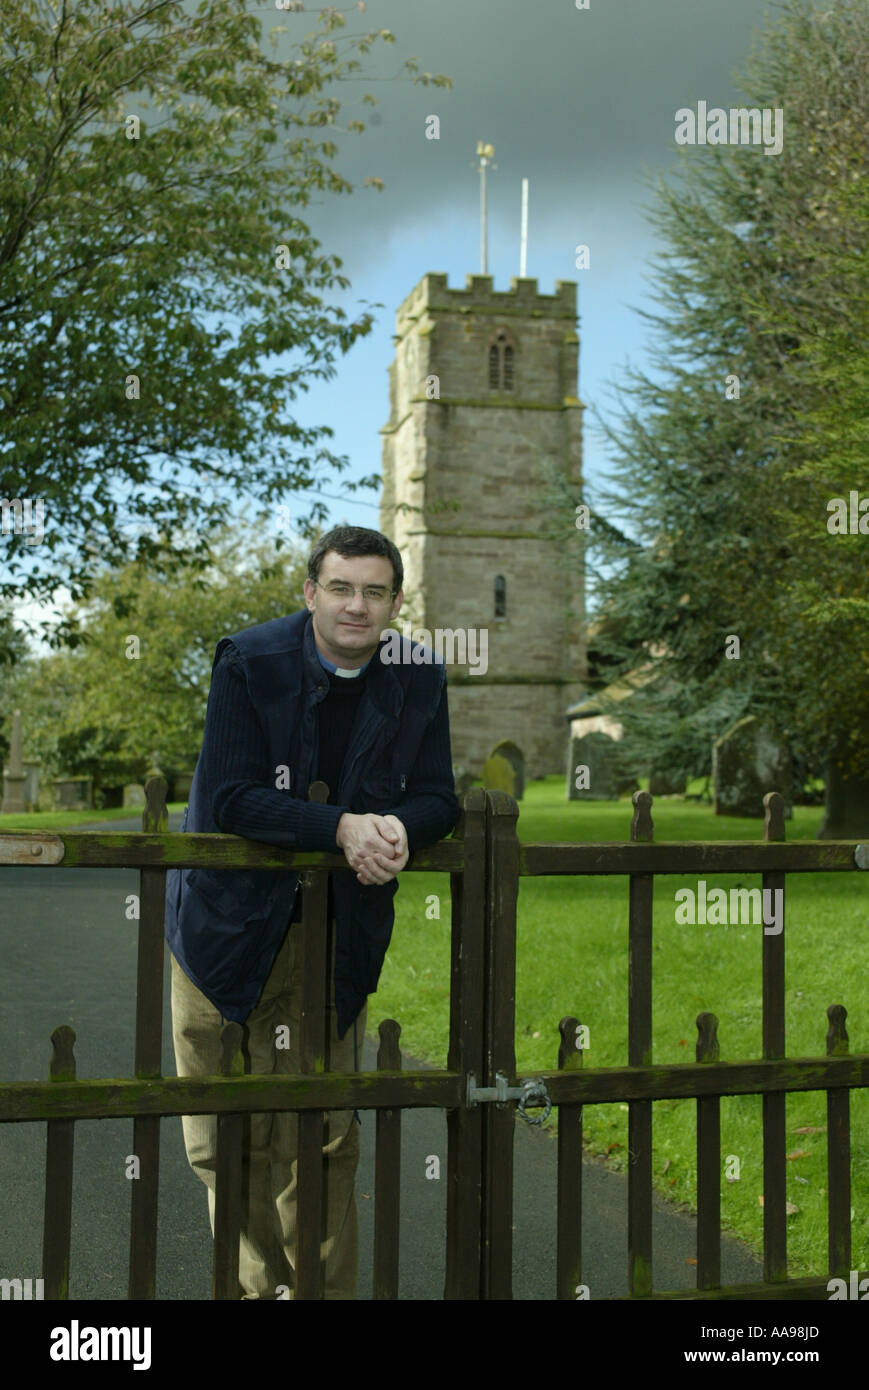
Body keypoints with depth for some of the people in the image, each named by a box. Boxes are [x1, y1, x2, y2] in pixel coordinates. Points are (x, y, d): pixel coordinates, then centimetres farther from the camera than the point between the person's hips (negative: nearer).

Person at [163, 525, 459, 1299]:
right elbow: (229, 799, -18)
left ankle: (328, 1290, 18)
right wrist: (343, 827, -29)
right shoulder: (250, 661, -11)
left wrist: (397, 829, -23)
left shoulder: (418, 679, -1)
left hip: (337, 935, 2)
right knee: (226, 1140, 4)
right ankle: (263, 1286, 21)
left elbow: (438, 799, 1)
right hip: (229, 924, -1)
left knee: (324, 1140, 4)